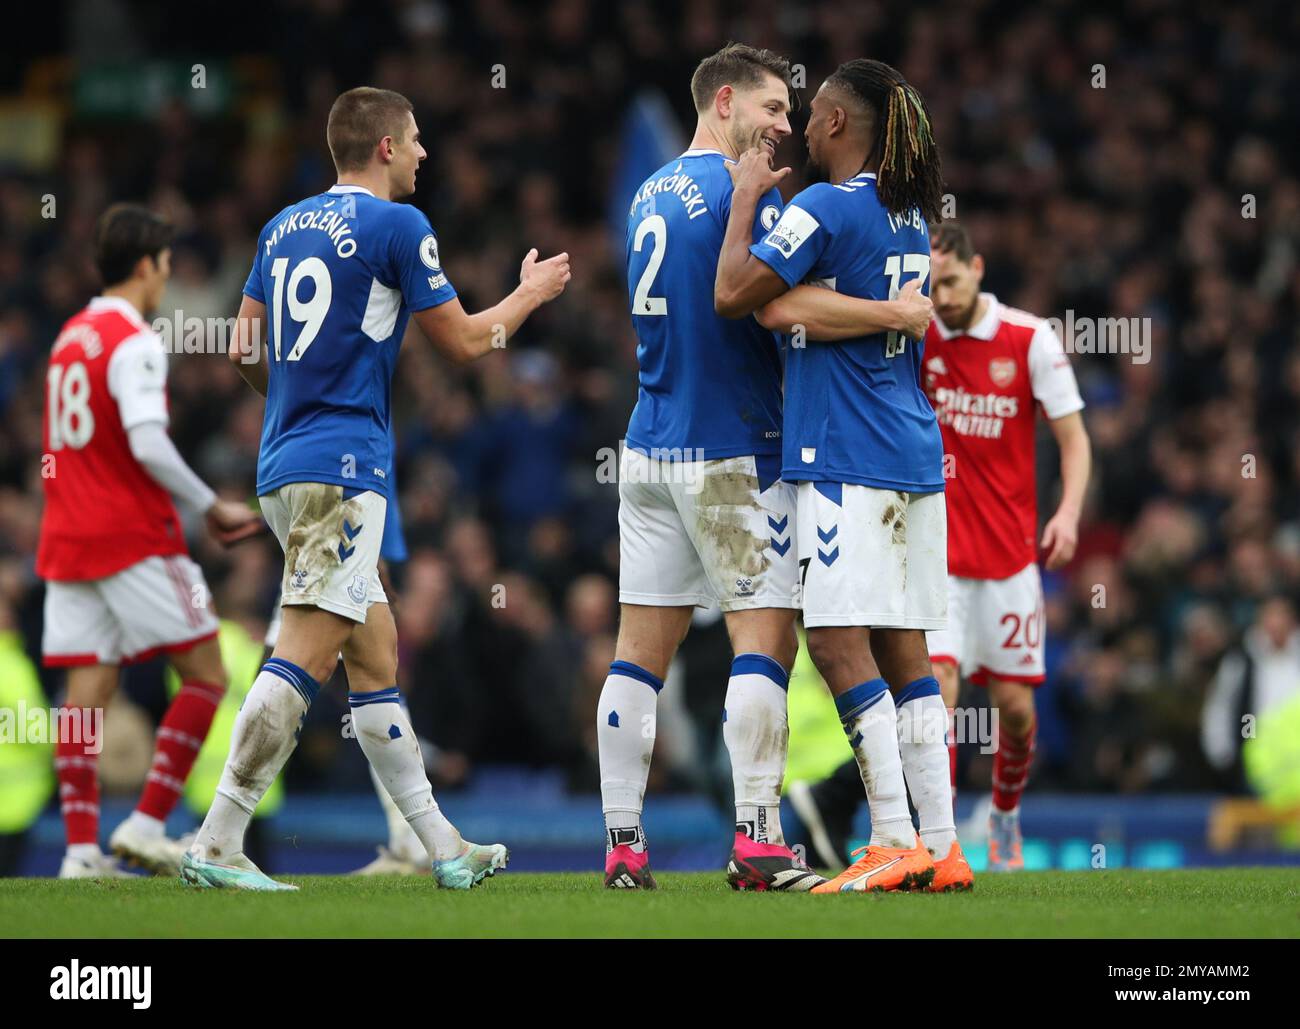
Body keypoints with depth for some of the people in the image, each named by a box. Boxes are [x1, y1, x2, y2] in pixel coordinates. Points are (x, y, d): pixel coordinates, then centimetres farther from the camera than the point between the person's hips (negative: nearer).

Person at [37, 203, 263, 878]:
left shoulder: (71, 337, 16)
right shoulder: (134, 342, -11)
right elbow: (147, 444, -22)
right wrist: (211, 509, -12)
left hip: (68, 538, 8)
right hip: (134, 538, -8)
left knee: (88, 689, 3)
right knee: (205, 676, 1)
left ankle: (82, 848, -5)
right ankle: (147, 825, -6)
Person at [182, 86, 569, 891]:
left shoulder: (286, 226, 14)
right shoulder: (396, 226, -8)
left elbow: (244, 349, 17)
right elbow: (464, 341, 0)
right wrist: (532, 292, 18)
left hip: (285, 463, 9)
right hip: (342, 468, -9)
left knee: (375, 653, 12)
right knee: (305, 657, -12)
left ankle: (443, 847, 18)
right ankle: (217, 846, -18)